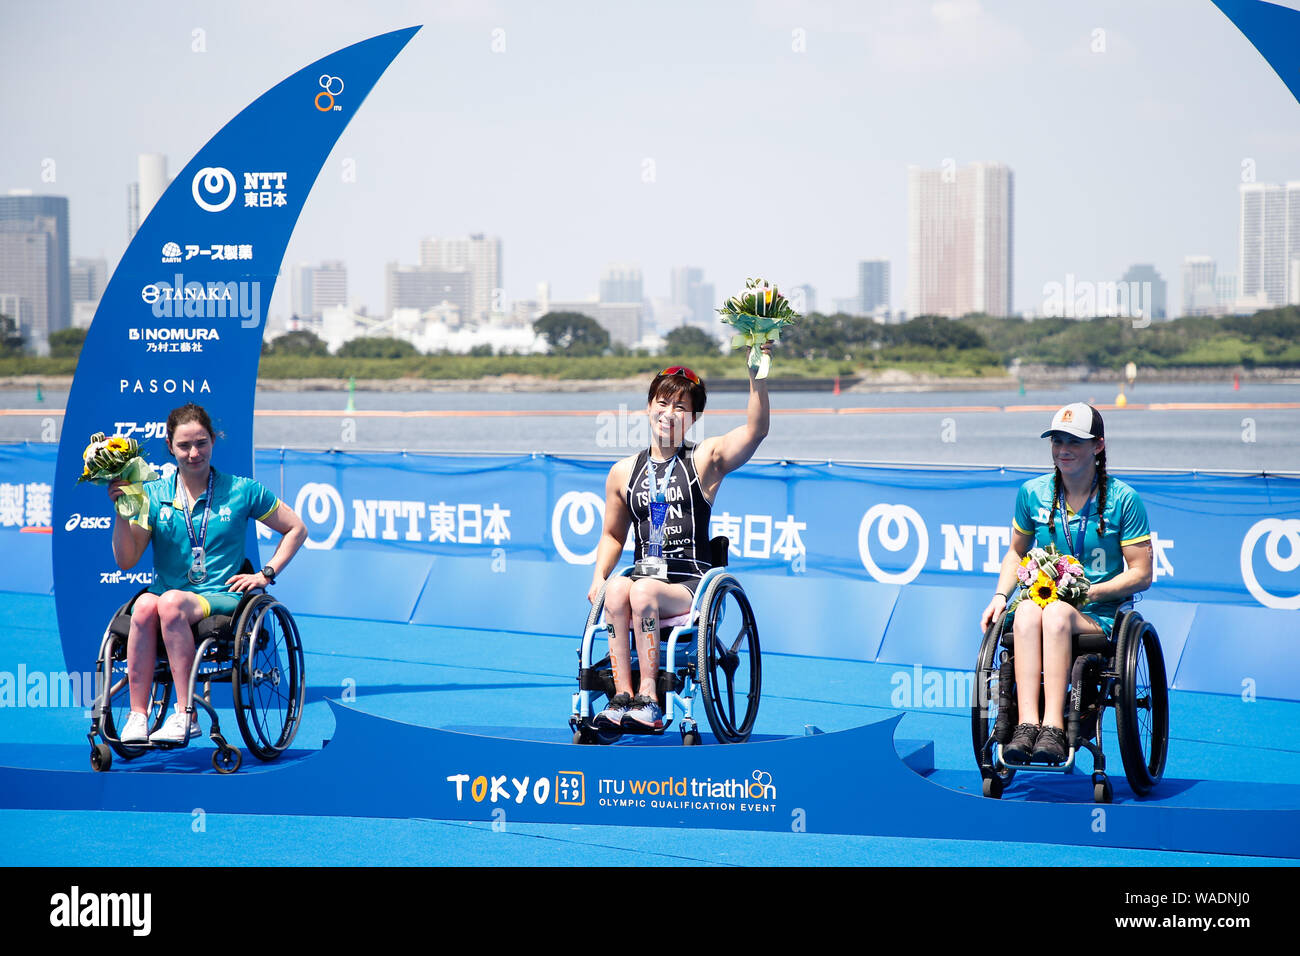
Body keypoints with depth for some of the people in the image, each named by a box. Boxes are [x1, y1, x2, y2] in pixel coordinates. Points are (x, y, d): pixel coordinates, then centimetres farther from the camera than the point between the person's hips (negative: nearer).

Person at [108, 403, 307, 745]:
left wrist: (267, 573, 6)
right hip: (165, 592, 2)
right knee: (145, 606, -35)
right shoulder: (152, 495, 12)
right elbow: (126, 560, 6)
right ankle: (137, 716, -35)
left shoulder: (242, 491, 8)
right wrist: (122, 511, -6)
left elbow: (296, 529, 16)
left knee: (171, 602, -37)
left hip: (220, 598, -2)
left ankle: (185, 715, -38)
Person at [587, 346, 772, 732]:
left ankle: (648, 699, -34)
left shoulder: (706, 460, 5)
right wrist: (599, 577, 7)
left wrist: (757, 375, -24)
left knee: (643, 591, -34)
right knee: (616, 590, -32)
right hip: (645, 576, 3)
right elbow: (613, 535, 25)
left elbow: (756, 429, -12)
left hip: (690, 587, -3)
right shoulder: (624, 473, 15)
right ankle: (622, 696, -35)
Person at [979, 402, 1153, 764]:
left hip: (1099, 615, -2)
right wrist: (1001, 595, 6)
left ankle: (1053, 728, -48)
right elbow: (1016, 551, 24)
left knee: (1056, 614, -38)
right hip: (1041, 598, 3)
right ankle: (1027, 725, -49)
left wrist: (1088, 592, -13)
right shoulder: (1033, 493, 10)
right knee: (1026, 612, -36)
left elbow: (1141, 575, 0)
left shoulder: (1123, 500, 0)